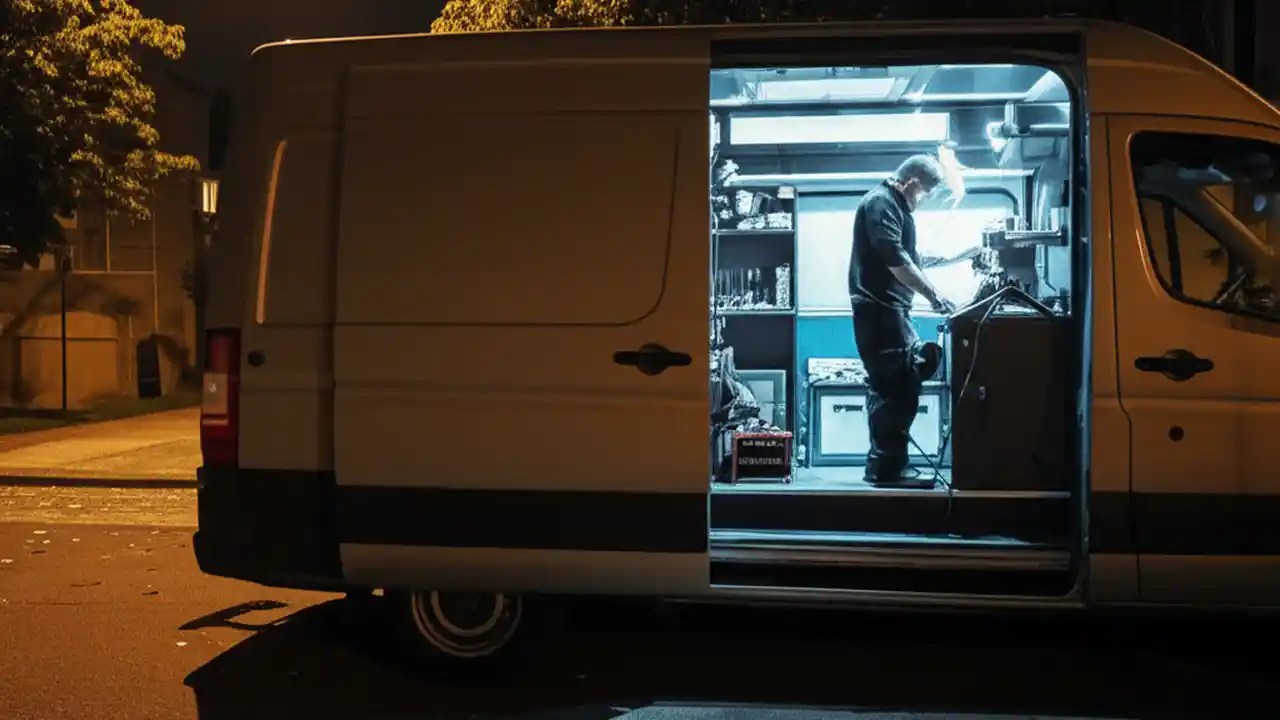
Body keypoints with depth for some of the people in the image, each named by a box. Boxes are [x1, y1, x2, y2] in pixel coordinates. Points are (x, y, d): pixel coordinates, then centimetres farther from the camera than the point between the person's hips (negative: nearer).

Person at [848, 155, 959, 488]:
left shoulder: (894, 205, 21)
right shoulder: (881, 203, -11)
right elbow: (895, 260, -21)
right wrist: (934, 296, -20)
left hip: (889, 310, 11)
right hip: (879, 310, -11)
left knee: (889, 387, 12)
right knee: (899, 387, -11)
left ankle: (882, 463, 17)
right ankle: (889, 467, -7)